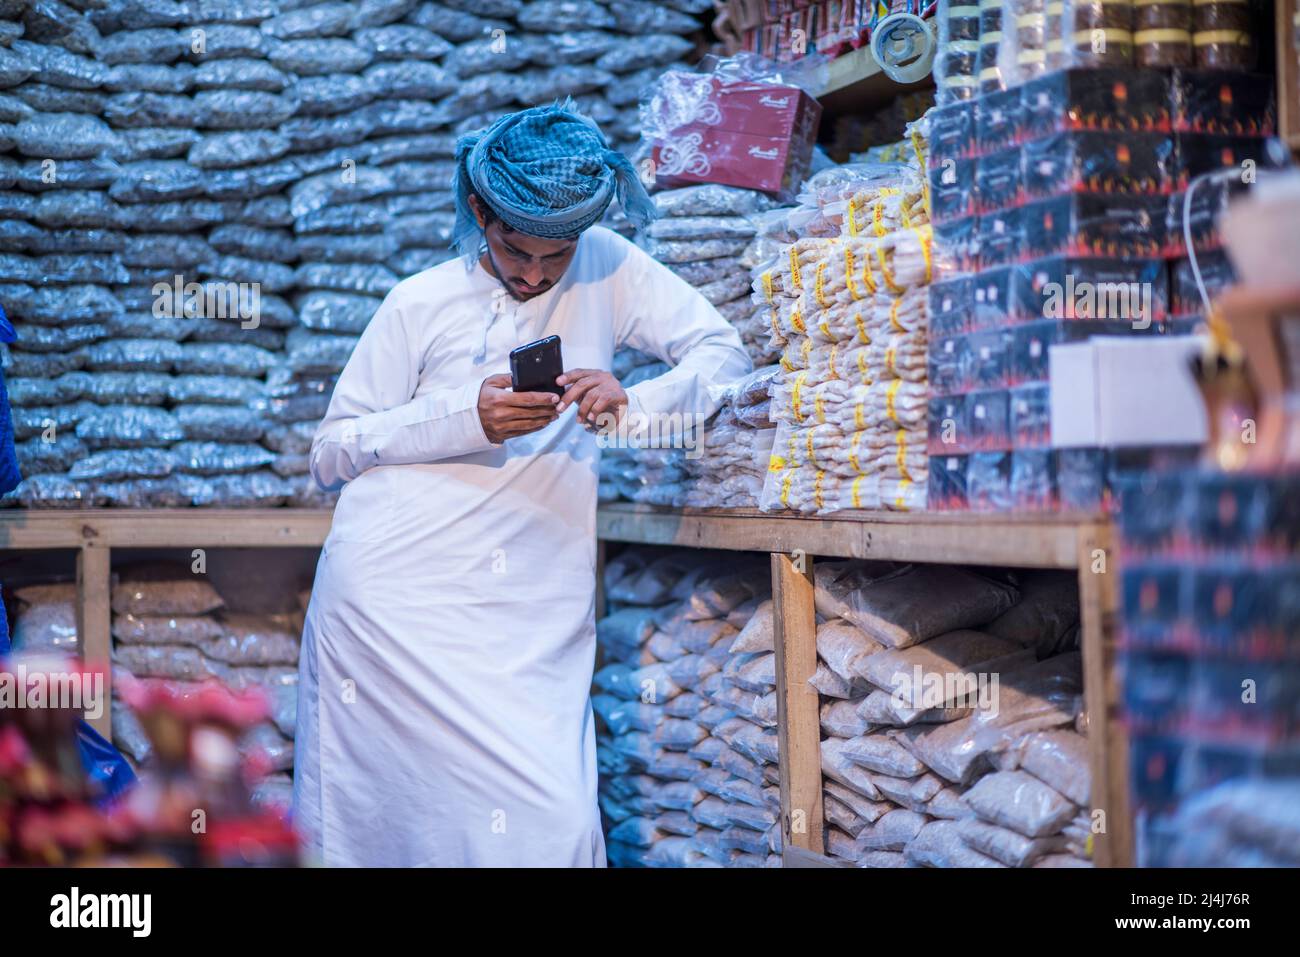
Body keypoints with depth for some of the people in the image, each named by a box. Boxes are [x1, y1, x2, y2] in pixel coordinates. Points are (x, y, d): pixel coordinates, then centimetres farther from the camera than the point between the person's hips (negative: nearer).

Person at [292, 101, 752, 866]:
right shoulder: (422, 303, 4)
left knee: (556, 830, -10)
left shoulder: (606, 271, 7)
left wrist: (634, 403, -15)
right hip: (395, 603, -1)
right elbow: (331, 454, 4)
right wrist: (468, 417, -12)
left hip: (527, 622, 1)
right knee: (381, 830, -9)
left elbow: (726, 353, 5)